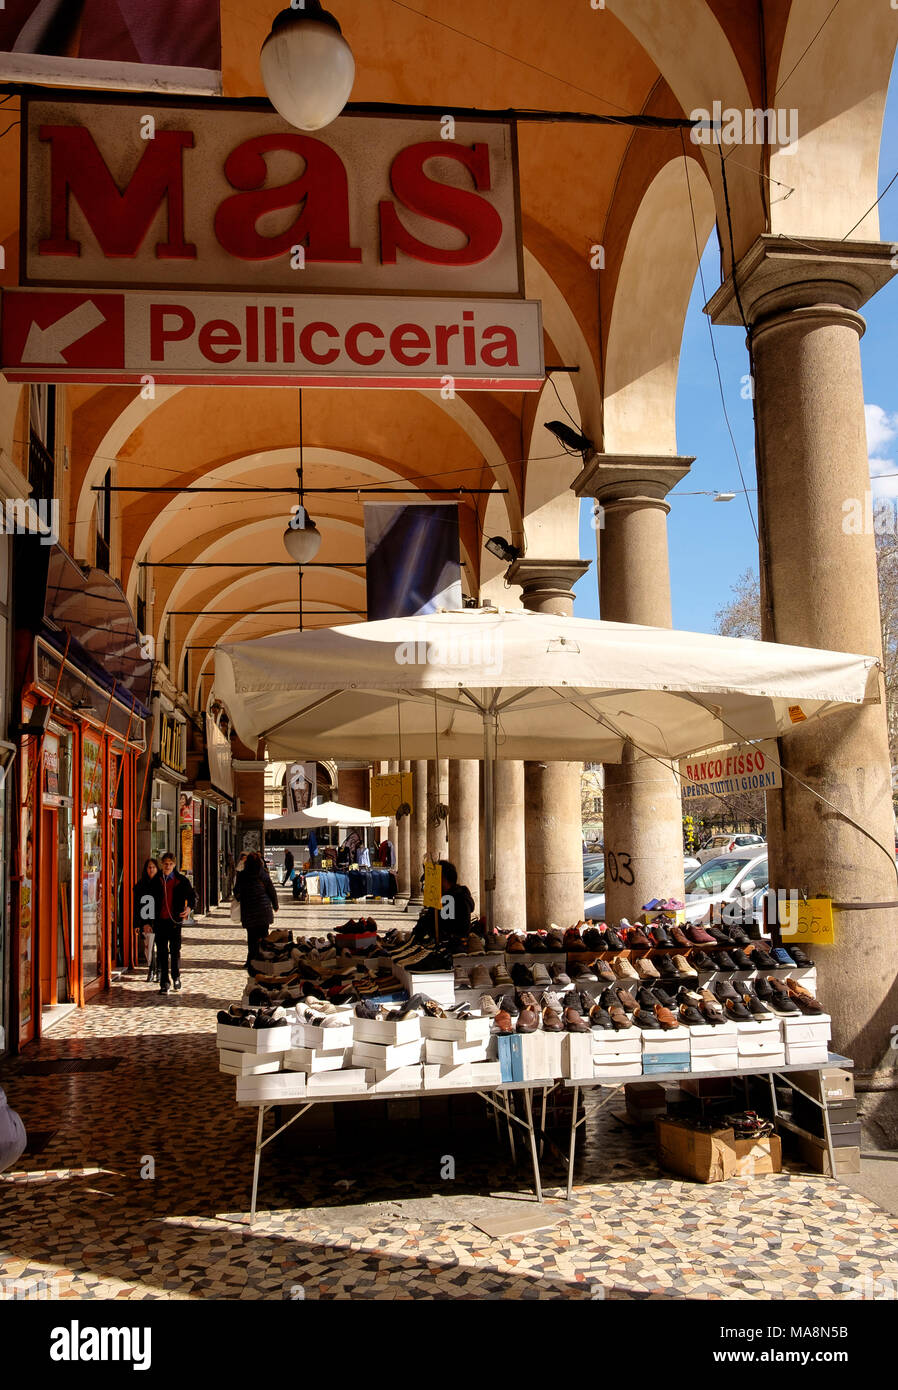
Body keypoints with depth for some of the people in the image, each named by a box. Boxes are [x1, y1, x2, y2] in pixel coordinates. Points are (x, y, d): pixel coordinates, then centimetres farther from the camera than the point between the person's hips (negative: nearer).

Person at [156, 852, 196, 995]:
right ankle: (164, 983, 7)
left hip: (174, 920, -1)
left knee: (175, 950, 5)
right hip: (160, 921, 1)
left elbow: (192, 895, 3)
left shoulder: (181, 880, 0)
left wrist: (189, 907, -17)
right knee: (161, 952, 1)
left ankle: (176, 977, 25)